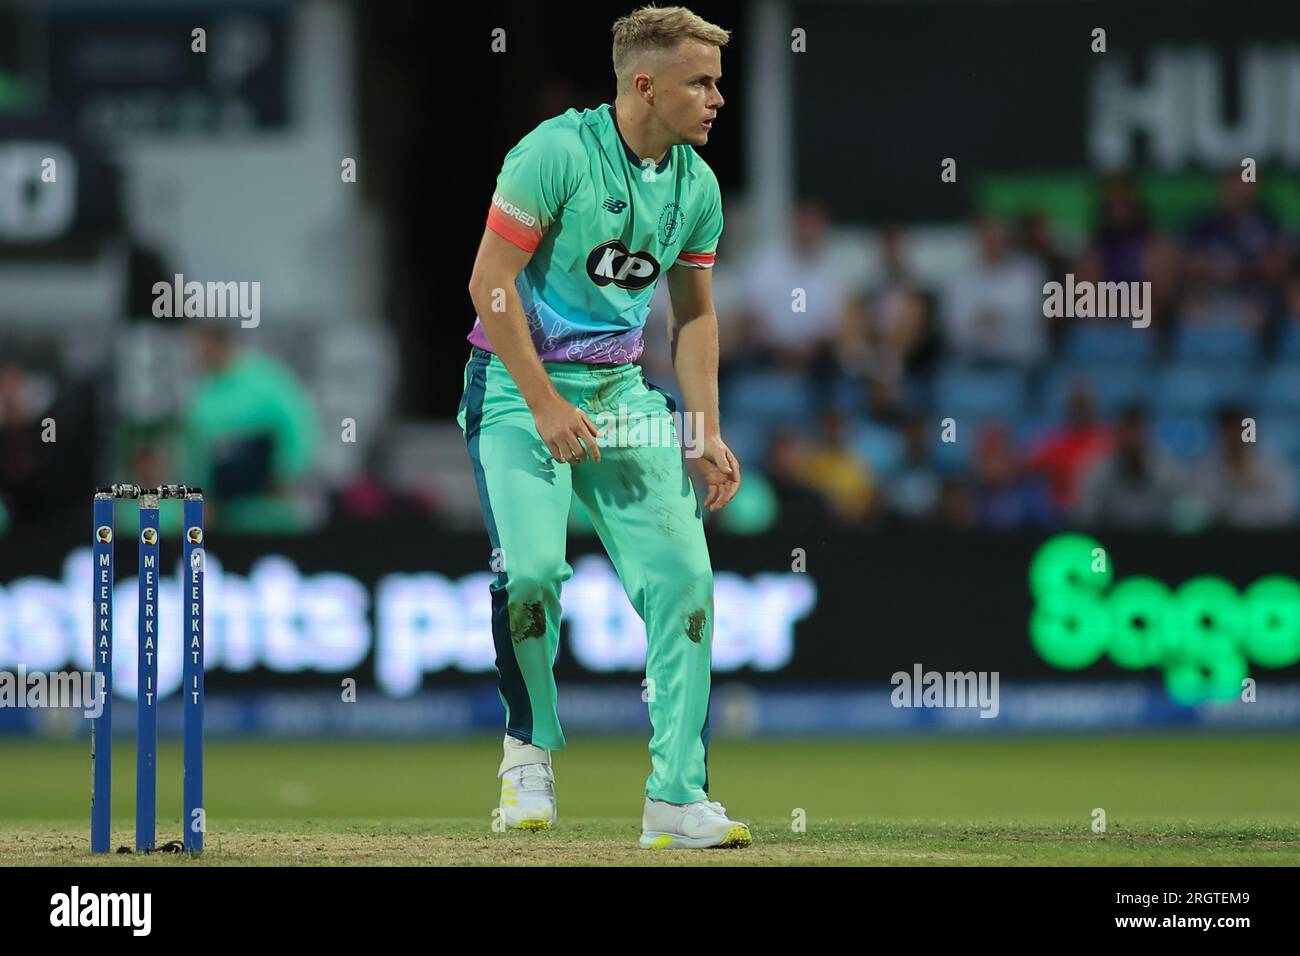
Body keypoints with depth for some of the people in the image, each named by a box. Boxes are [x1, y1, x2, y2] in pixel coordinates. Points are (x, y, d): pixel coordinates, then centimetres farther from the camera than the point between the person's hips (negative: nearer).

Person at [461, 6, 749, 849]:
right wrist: (545, 405, -20)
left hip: (621, 390, 6)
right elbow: (491, 283, -17)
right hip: (517, 382, -6)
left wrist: (707, 434, 4)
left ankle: (677, 798, -1)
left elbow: (694, 313, 12)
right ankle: (530, 750, 6)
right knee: (532, 564, -21)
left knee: (683, 571, -6)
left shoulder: (698, 186, 1)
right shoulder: (556, 155, -18)